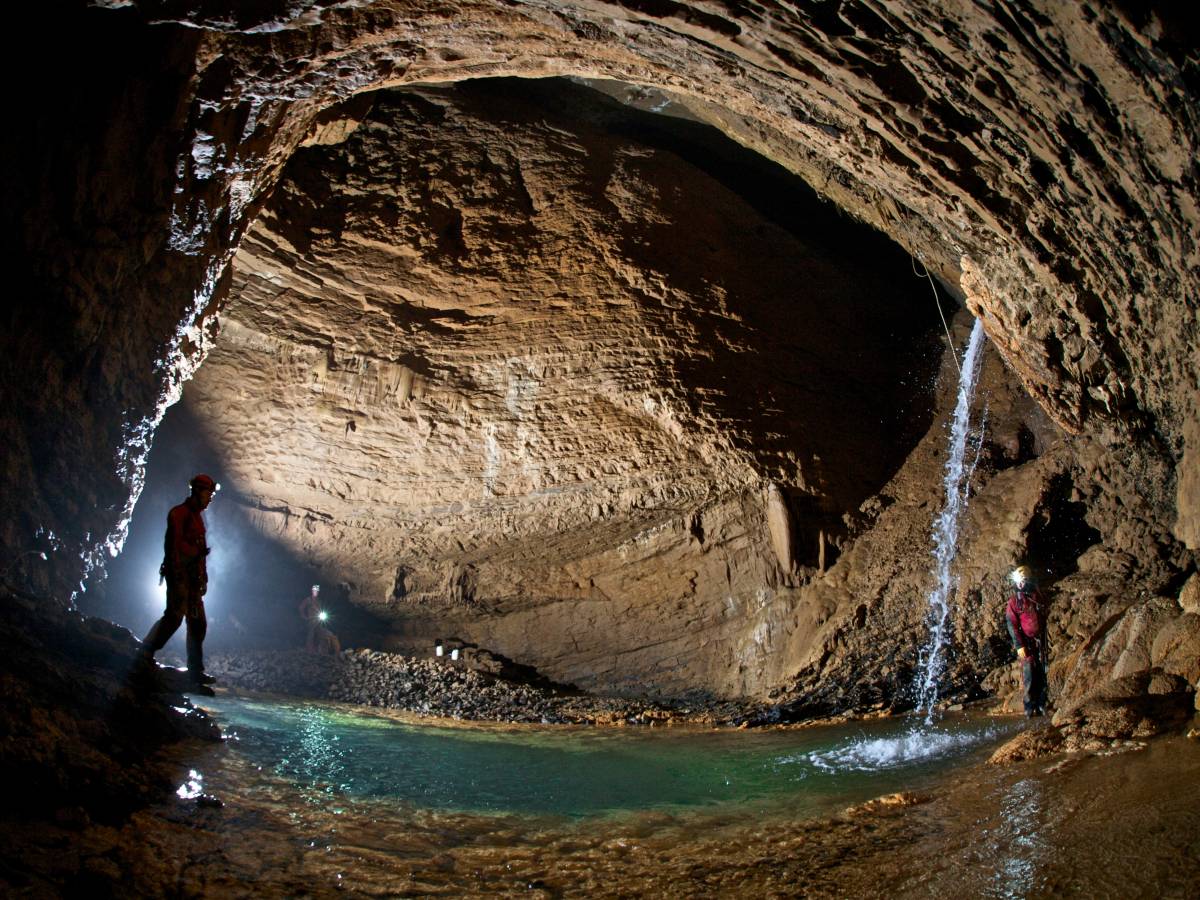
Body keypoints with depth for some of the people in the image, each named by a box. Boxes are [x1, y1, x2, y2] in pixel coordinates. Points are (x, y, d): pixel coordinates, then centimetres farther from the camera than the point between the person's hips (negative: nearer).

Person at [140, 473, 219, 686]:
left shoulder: (198, 518, 22)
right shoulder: (179, 513, -6)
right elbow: (172, 545, -16)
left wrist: (203, 579, 21)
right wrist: (177, 575, -23)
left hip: (193, 578, 9)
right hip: (179, 574, -9)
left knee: (198, 623, 5)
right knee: (175, 615, -17)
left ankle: (196, 671, 5)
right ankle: (146, 652, 0)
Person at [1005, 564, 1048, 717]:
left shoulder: (1037, 596, 9)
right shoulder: (1014, 600, -4)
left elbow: (1044, 618, 18)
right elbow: (1012, 624, -8)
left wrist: (1044, 640, 15)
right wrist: (1019, 645, -14)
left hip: (1040, 640, 4)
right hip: (1026, 642, -4)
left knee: (1042, 673, 3)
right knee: (1029, 675, -6)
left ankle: (1041, 704, 10)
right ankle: (1029, 707, 0)